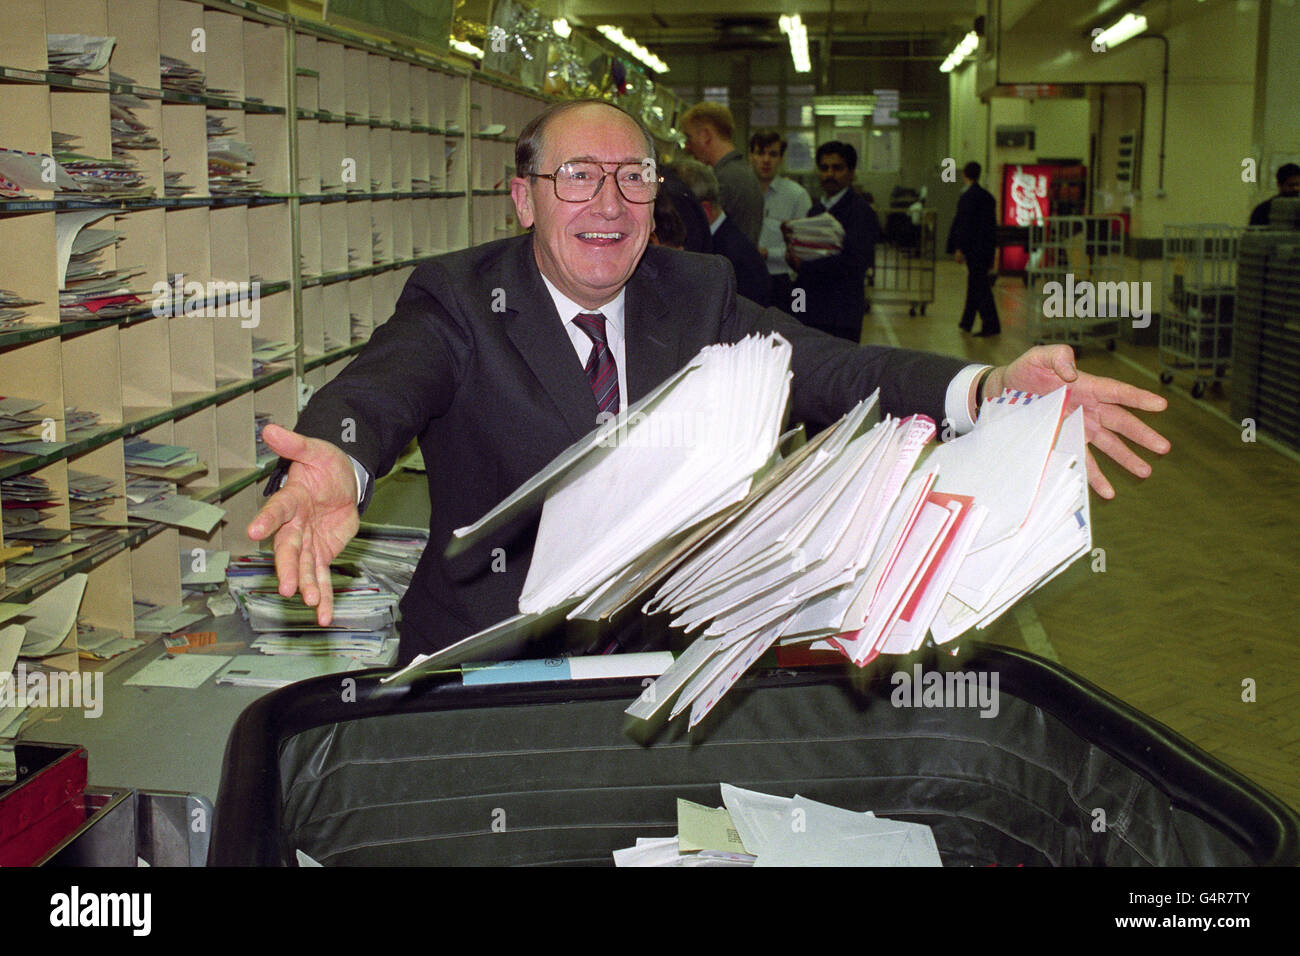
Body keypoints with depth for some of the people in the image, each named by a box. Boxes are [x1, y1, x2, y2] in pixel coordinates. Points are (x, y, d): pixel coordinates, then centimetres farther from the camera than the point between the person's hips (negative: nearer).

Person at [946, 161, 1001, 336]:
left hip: (974, 248, -8)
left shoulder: (967, 196, -12)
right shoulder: (988, 196, 13)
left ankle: (991, 325, -11)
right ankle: (966, 322, 28)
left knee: (980, 285, -7)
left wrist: (958, 248, -14)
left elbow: (963, 223, -16)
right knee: (974, 283, 17)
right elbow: (992, 224, 16)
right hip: (987, 247, 8)